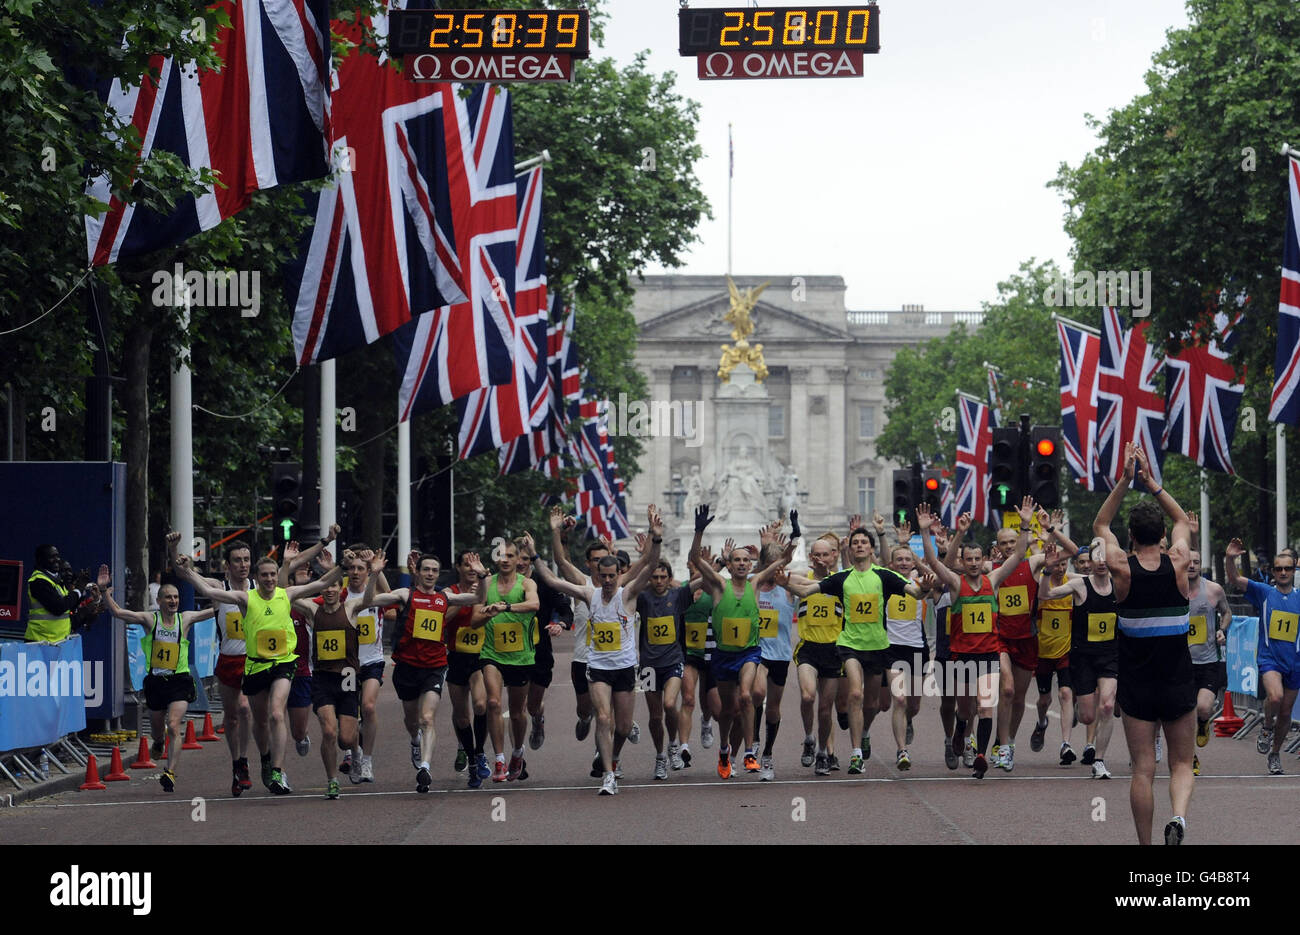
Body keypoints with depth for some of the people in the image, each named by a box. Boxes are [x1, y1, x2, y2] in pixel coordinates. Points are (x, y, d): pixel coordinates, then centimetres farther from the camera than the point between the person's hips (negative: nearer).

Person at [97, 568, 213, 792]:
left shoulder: (185, 619, 3)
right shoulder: (150, 619, 0)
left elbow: (214, 611, 8)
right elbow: (117, 612, -5)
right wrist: (104, 590, -16)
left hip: (179, 681, -2)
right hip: (155, 681, 2)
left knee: (174, 726, -19)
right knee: (156, 727, 17)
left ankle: (171, 773, -23)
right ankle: (158, 742, 55)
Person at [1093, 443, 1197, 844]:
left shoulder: (1122, 568, -7)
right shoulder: (1178, 563, -5)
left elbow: (1100, 525, 12)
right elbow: (1182, 521, 17)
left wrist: (1125, 481, 10)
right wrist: (1152, 483, 16)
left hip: (1136, 686, 0)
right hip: (1178, 683, 0)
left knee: (1142, 770, 4)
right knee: (1181, 764, 10)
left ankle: (1146, 844, 6)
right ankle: (1179, 815, -18)